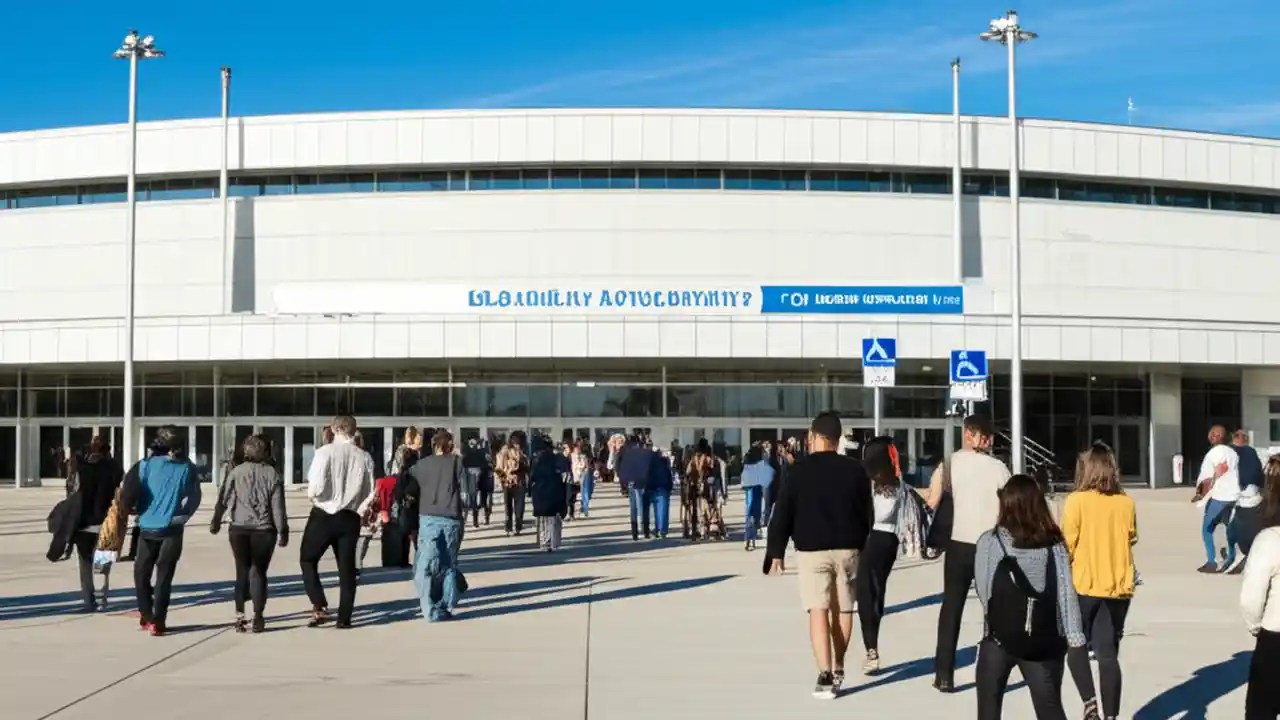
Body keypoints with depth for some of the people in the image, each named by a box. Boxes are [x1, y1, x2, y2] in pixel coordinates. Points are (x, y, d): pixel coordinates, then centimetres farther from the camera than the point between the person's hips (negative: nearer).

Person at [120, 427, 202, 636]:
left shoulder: (145, 466, -5)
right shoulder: (187, 468, -2)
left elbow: (128, 496, -11)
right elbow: (194, 498, -5)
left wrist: (133, 509, 8)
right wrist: (183, 515, 7)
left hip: (148, 528, 0)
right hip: (172, 529, 0)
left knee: (142, 573, 17)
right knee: (164, 576, 4)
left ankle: (147, 615, 17)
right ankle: (158, 621, 0)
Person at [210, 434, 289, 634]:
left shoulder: (236, 472, 2)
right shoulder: (272, 474, -3)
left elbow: (223, 499, 4)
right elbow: (278, 506, -5)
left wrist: (216, 521, 16)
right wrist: (283, 531, 1)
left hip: (239, 529, 2)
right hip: (264, 530, -2)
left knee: (242, 571, 11)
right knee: (259, 572, 7)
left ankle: (240, 615, 5)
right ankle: (258, 617, 4)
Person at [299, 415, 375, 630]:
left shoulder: (325, 452, -12)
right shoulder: (364, 457, -2)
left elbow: (316, 487, -19)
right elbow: (370, 494, -1)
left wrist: (311, 495, 2)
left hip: (324, 515, -3)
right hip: (350, 518, 3)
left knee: (308, 559, 15)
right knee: (347, 567, 12)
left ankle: (319, 607, 1)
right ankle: (344, 618, 13)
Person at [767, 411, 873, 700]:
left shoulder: (800, 470, -5)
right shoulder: (855, 470, 4)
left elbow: (782, 513, -5)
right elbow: (867, 513, 10)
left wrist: (776, 551, 1)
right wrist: (861, 546, 19)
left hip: (811, 550, -3)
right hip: (847, 548, 3)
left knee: (818, 610, -5)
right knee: (843, 609, 14)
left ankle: (825, 675, -16)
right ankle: (838, 668, 27)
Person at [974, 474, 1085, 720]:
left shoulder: (990, 542, -6)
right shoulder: (1054, 545, 0)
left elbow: (982, 590, -2)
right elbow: (1066, 593, -5)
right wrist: (1075, 636, -4)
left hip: (999, 638, -2)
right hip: (1043, 642, 2)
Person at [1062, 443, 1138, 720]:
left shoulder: (1077, 501, -11)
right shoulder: (1126, 503, 0)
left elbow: (1068, 546, -9)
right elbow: (1131, 539, 14)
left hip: (1084, 585, -3)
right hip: (1118, 586, 3)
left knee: (1076, 646, 13)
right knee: (1108, 654, 9)